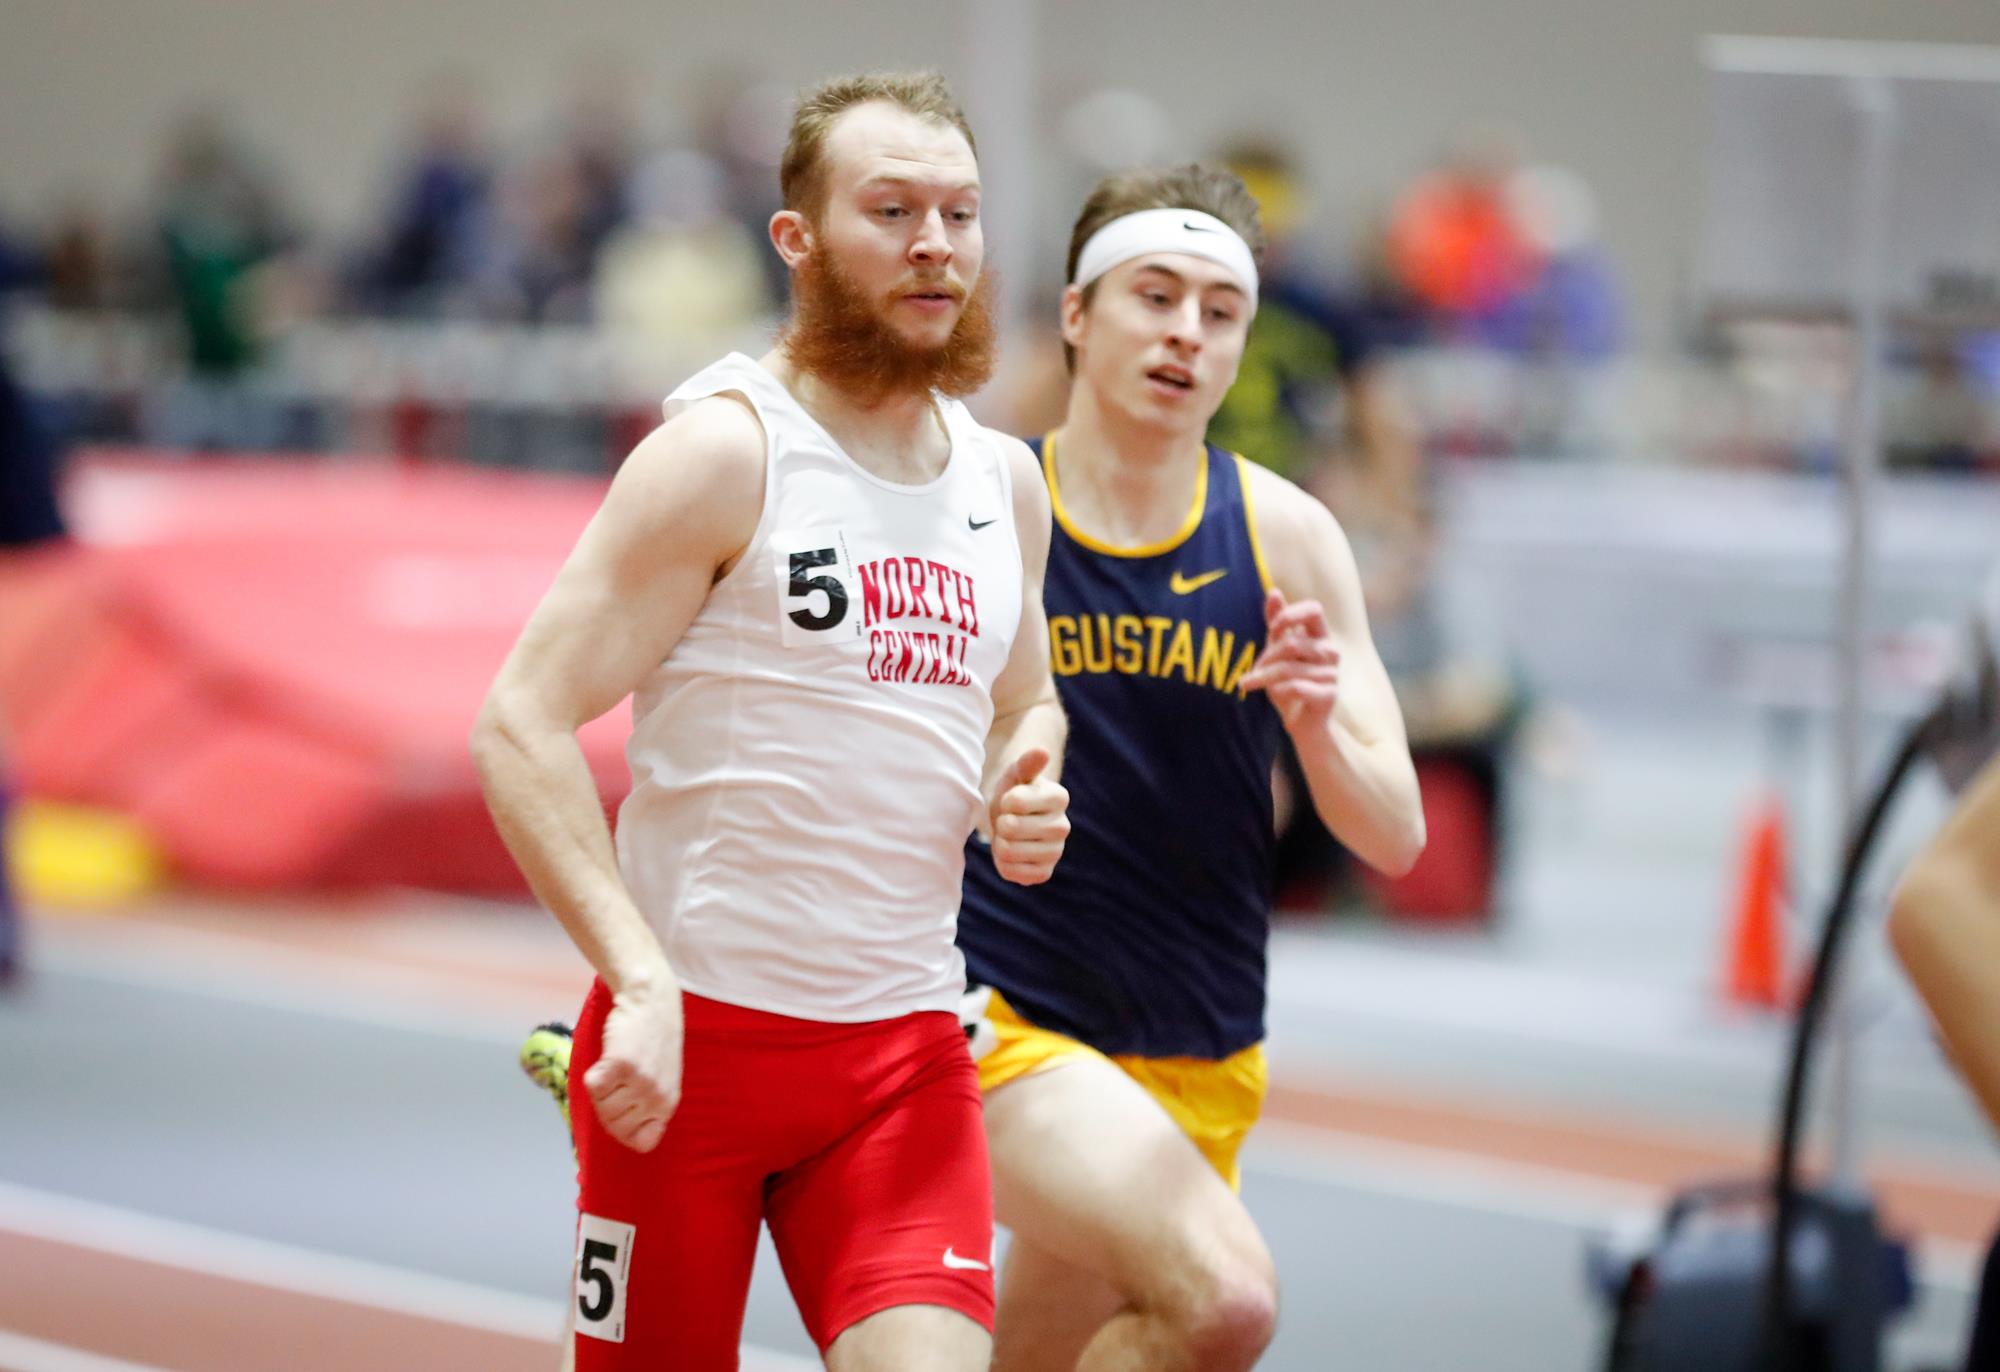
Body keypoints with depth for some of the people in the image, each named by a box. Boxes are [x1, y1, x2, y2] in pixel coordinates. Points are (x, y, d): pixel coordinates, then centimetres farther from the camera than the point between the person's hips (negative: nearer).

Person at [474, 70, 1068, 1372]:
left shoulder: (1006, 481, 11)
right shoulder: (726, 452, -9)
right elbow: (521, 728, -14)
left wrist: (1023, 795, 2)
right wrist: (640, 982, -24)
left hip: (908, 1047, 5)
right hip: (692, 1032, -5)